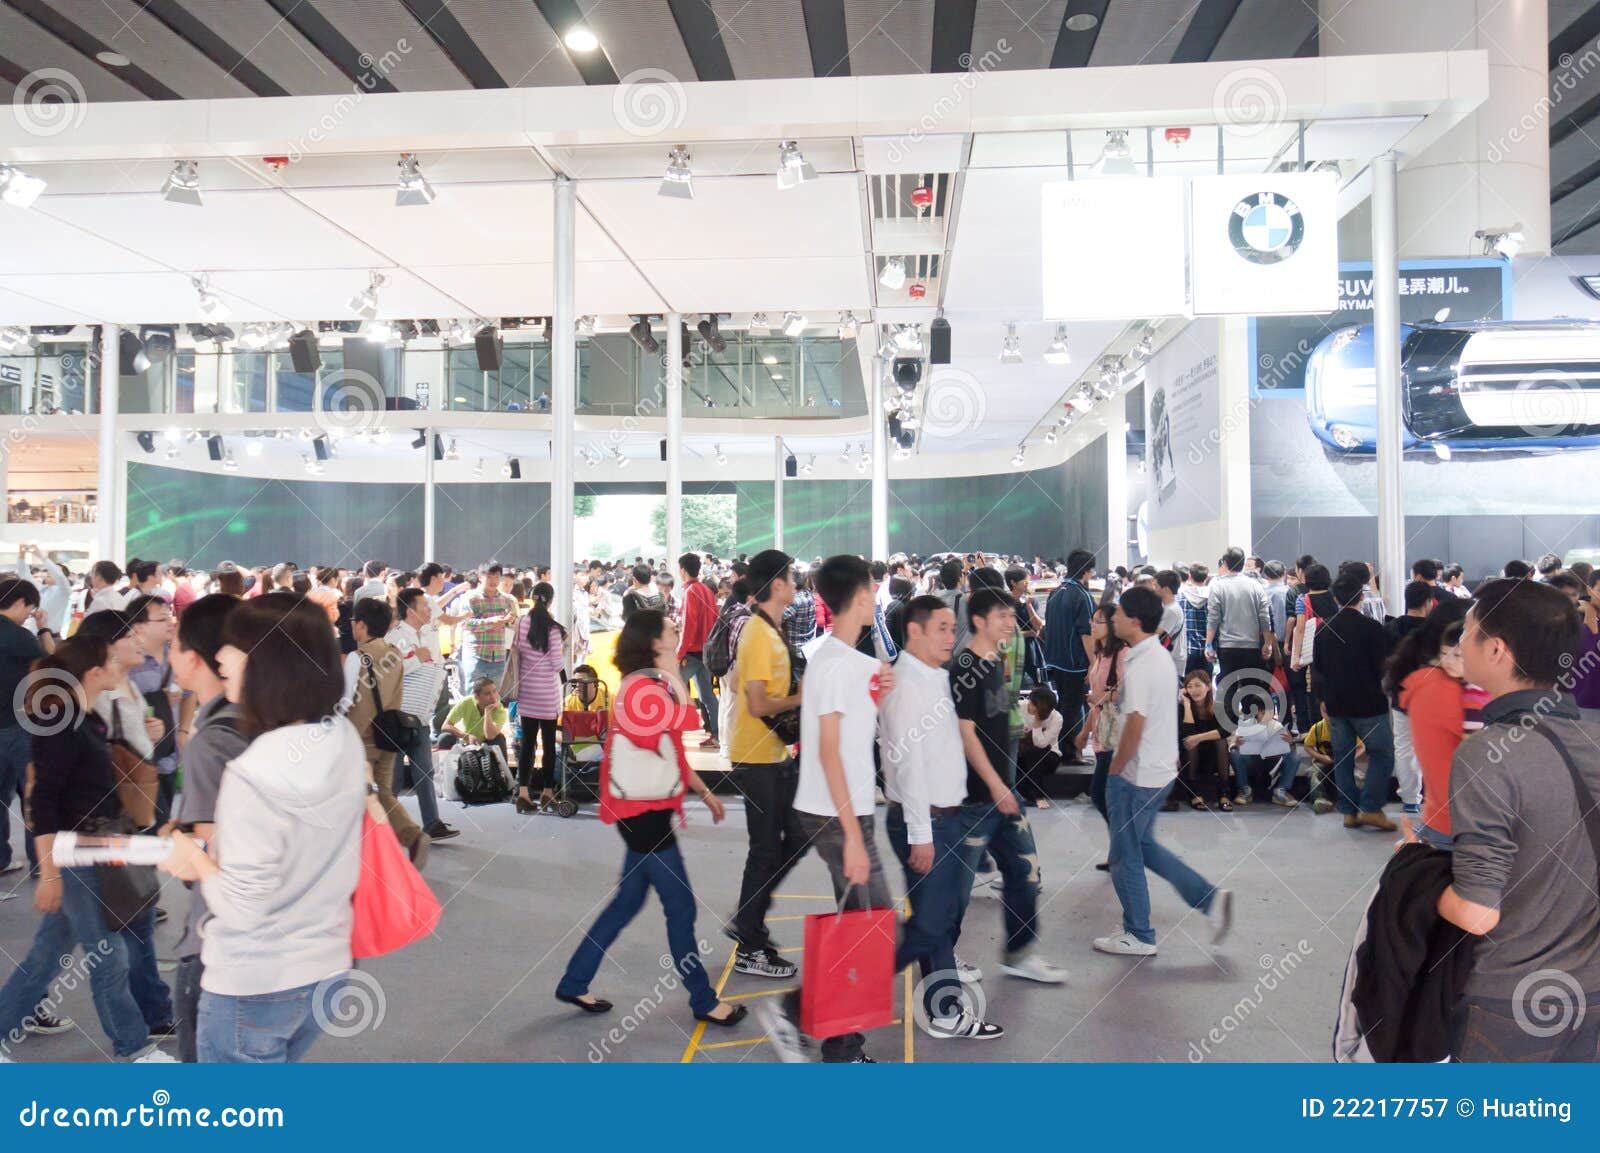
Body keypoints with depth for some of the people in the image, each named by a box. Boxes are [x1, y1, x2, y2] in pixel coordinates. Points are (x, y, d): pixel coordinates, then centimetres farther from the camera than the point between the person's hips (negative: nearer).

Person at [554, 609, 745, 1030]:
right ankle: (703, 1000, 11)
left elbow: (673, 751, 20)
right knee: (681, 906, -1)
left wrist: (704, 792, 19)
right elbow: (687, 720, -27)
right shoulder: (642, 687, -17)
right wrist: (672, 669, -21)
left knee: (628, 900, 16)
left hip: (648, 809, 10)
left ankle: (574, 983, 25)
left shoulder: (653, 685, 15)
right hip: (644, 811, -10)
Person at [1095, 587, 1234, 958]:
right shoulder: (1161, 656, 7)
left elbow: (1134, 728, -24)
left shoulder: (1139, 668, -23)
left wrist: (1114, 770, -10)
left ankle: (1138, 936, 19)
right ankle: (1210, 898, 17)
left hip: (1136, 775, -9)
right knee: (1144, 845, 23)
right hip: (1162, 769, 9)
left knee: (1125, 857, 6)